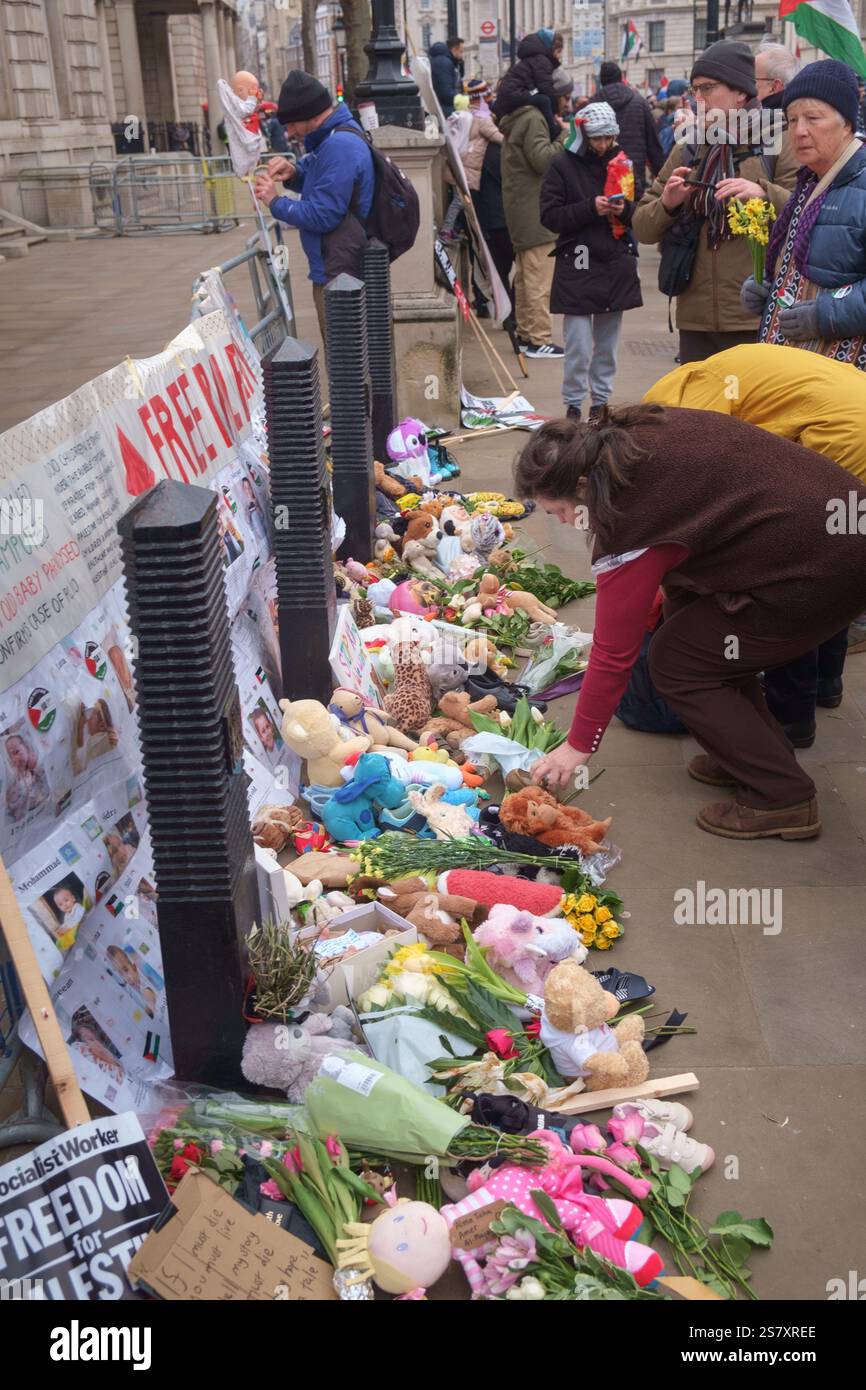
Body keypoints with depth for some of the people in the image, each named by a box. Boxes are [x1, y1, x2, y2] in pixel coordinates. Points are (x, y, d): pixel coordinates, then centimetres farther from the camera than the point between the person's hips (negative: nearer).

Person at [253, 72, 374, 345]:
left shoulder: (340, 147, -21)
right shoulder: (332, 138, 11)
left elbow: (322, 215, -23)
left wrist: (275, 202, -10)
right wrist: (293, 174, 2)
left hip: (338, 273, -10)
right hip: (335, 270, 10)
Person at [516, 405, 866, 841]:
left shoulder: (634, 519, -20)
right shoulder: (639, 433, 2)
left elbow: (613, 651, -13)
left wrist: (579, 746, -1)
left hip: (822, 571, -9)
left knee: (677, 662, 1)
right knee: (687, 611, 16)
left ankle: (782, 797, 5)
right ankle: (756, 754, 23)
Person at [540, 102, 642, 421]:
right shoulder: (562, 164, -3)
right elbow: (550, 216, -7)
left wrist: (625, 209, -10)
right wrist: (591, 208, -18)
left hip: (616, 266, 4)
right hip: (577, 266, -4)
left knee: (607, 346, 11)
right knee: (579, 348, -6)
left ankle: (601, 403, 22)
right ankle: (573, 406, 9)